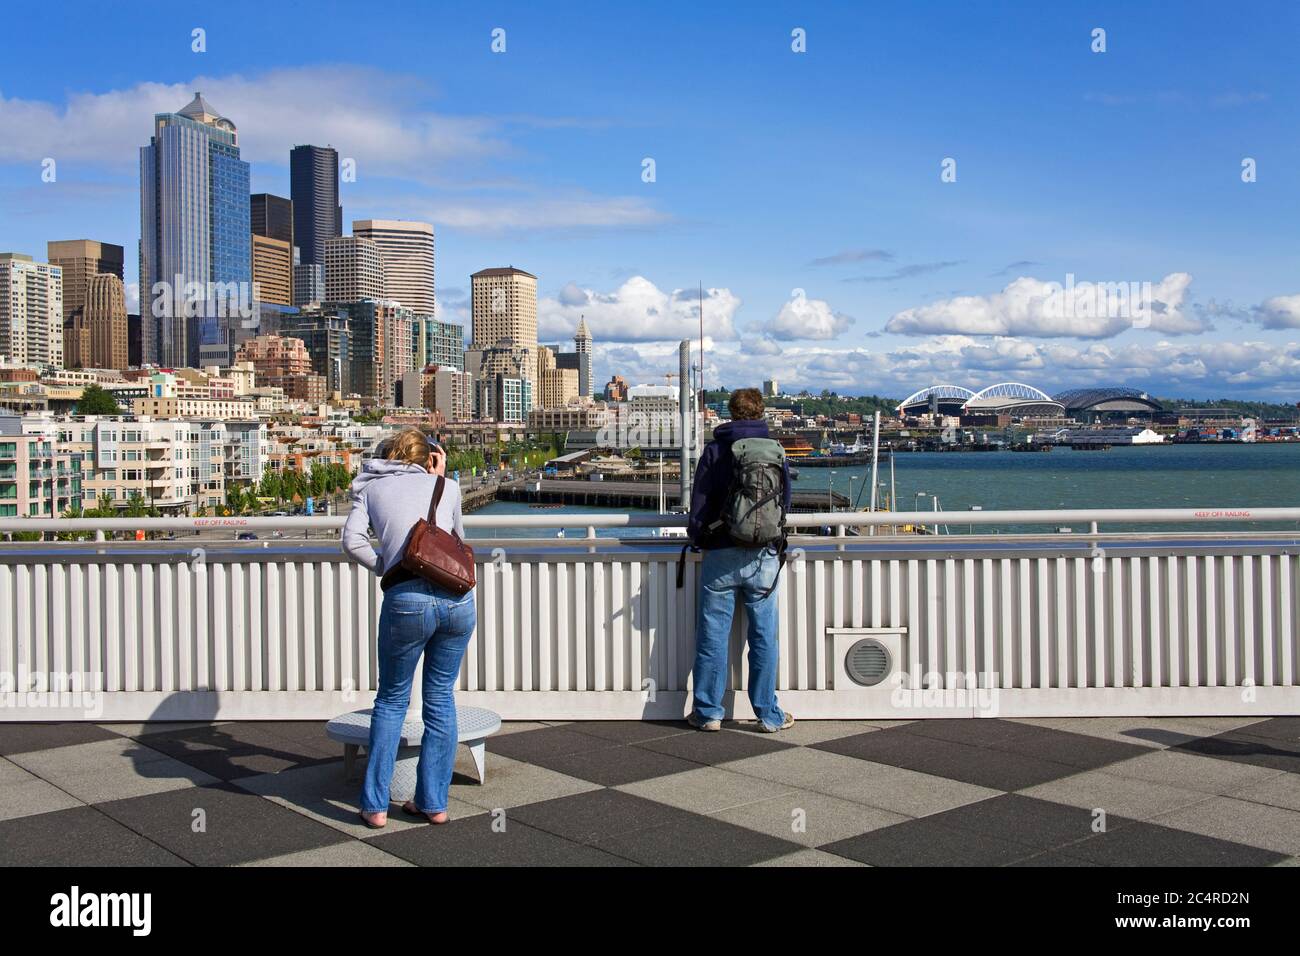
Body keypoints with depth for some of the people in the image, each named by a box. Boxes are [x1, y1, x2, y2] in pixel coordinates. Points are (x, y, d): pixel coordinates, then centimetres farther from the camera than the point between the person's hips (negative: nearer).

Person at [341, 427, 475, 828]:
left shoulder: (369, 487, 17)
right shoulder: (447, 487, 20)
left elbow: (353, 540, 2)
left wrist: (385, 568, 16)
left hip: (406, 599, -1)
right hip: (458, 597, 1)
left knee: (391, 700, 16)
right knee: (440, 699, 16)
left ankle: (375, 805, 16)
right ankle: (434, 802, 21)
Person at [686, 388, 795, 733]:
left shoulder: (715, 451, -2)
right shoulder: (777, 451, 6)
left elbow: (699, 504, 0)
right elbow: (786, 501, 14)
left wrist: (698, 539, 14)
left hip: (721, 555, -2)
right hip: (765, 557, 2)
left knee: (713, 635, 5)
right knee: (764, 636, 7)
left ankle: (708, 712, 11)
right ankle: (769, 714, 13)